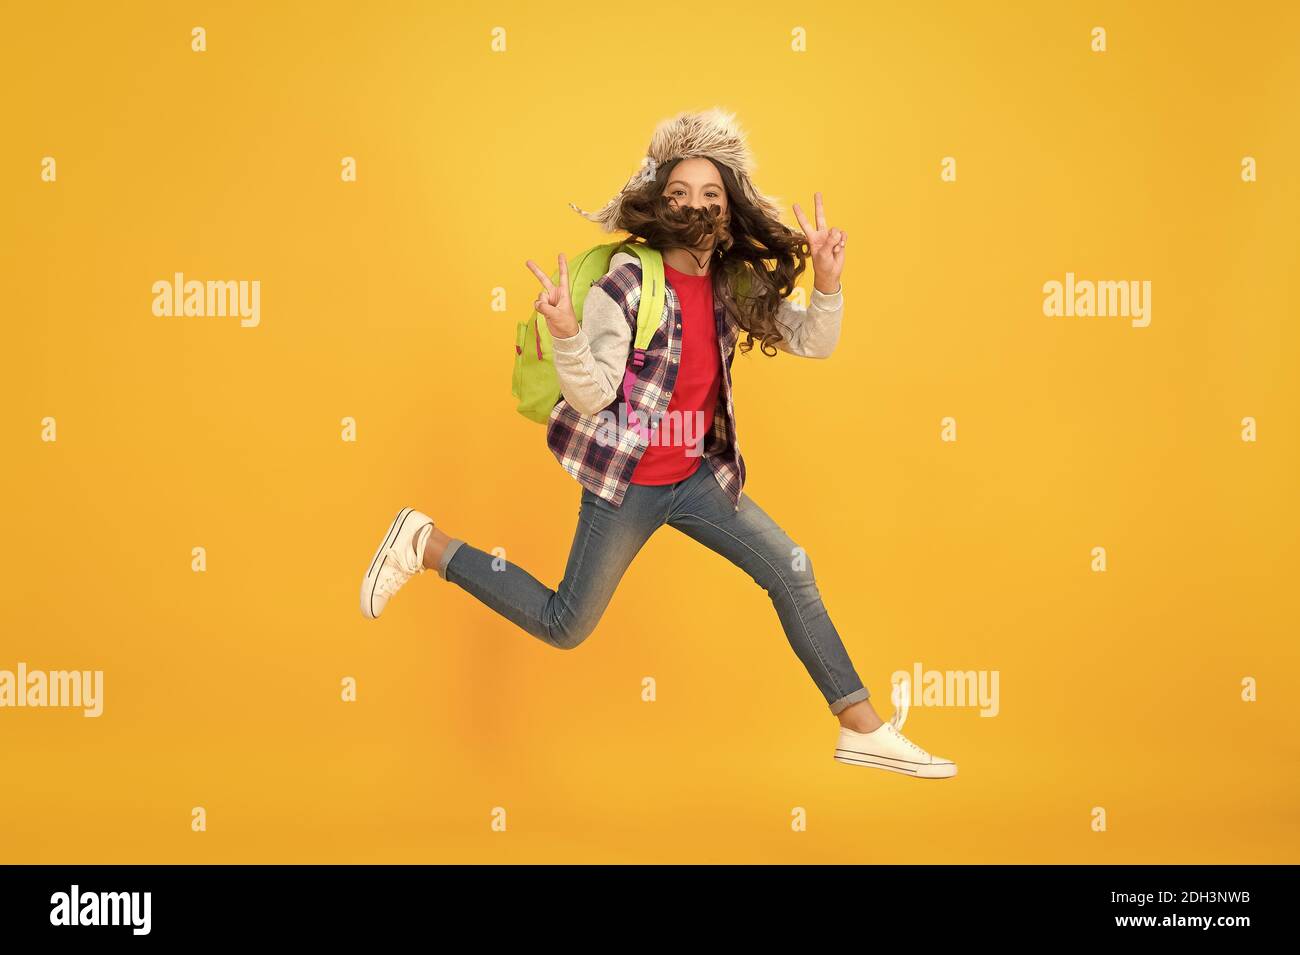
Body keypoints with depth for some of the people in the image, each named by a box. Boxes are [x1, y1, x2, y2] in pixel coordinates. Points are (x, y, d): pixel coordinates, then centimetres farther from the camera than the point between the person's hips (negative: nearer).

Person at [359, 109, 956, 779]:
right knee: (563, 627, 4)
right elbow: (590, 398, -20)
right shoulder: (627, 283, -19)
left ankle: (864, 729, 10)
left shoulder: (735, 283, -2)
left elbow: (812, 343, 2)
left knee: (790, 569, 2)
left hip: (697, 474, 6)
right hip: (625, 478, -6)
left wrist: (827, 279, -15)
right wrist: (564, 332, -38)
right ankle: (426, 545, 19)